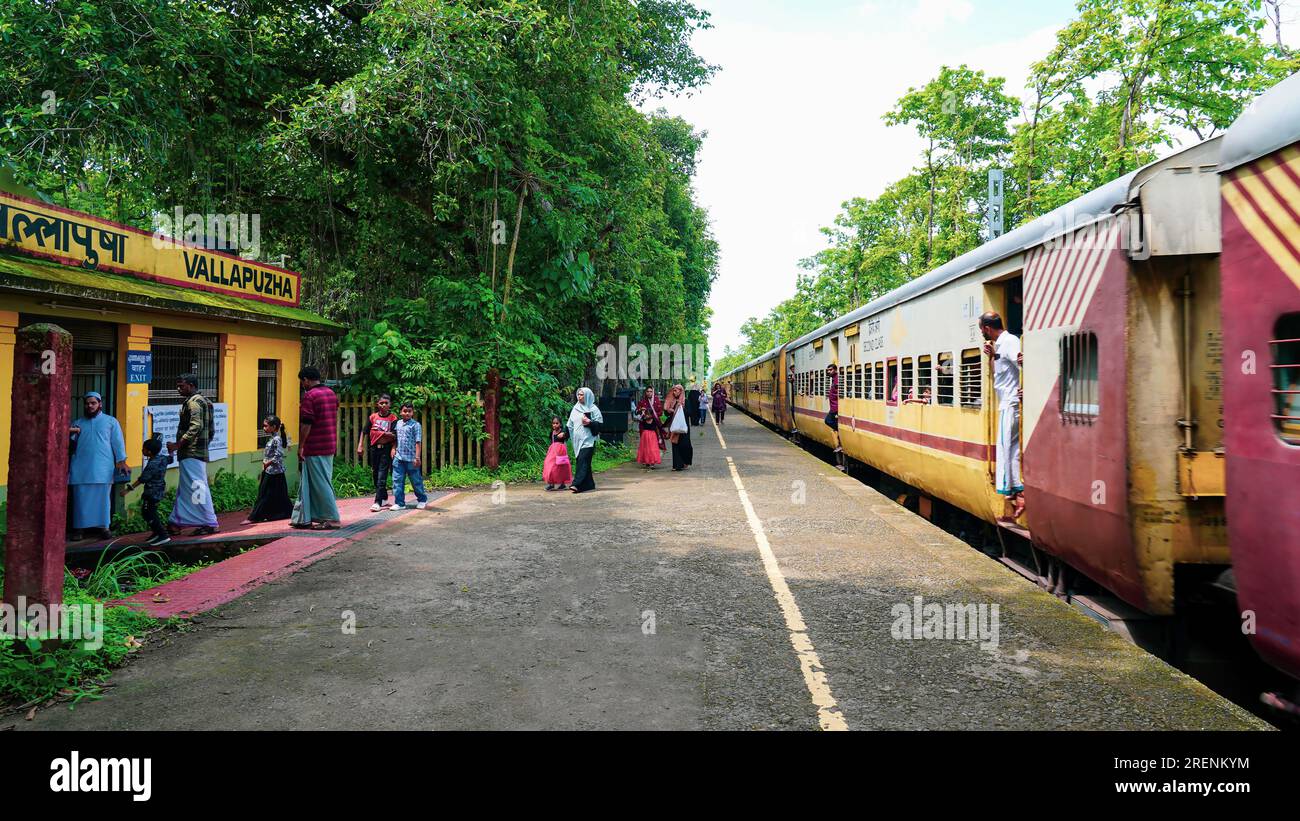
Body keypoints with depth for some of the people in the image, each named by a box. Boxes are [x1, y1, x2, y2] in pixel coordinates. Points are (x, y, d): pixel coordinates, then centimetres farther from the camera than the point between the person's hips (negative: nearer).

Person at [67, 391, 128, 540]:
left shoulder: (111, 421, 10)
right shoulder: (77, 423, 17)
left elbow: (118, 442, 5)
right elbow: (70, 445, 16)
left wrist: (121, 460, -5)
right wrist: (70, 435, -6)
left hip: (103, 468, -2)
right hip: (81, 468, 2)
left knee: (102, 497, -1)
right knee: (80, 498, 1)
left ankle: (103, 526, 4)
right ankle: (79, 527, 5)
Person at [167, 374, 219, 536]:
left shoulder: (194, 401, -11)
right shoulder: (203, 401, 19)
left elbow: (195, 427, -24)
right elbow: (210, 429, 22)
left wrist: (177, 444, -23)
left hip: (192, 453, -11)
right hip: (200, 451, 11)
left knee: (197, 486, -8)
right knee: (184, 488, 14)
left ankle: (210, 524, -6)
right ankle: (176, 523, 20)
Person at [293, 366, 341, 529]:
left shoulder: (310, 395, -13)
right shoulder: (331, 393, 13)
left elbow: (306, 424, -18)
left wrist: (300, 446, -12)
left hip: (315, 448, -9)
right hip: (330, 447, 9)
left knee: (320, 483, -3)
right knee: (324, 482, 11)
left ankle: (331, 518, -2)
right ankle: (304, 518, 20)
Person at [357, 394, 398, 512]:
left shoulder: (393, 418, -2)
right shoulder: (373, 417, 6)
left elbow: (394, 436, -7)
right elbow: (364, 432, 10)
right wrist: (360, 446, 5)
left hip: (386, 449, -4)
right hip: (374, 449, 4)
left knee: (382, 476, -8)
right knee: (375, 475, 11)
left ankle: (377, 503, -10)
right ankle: (384, 499, 25)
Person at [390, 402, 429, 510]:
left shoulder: (416, 425, -6)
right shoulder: (398, 423, 11)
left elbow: (418, 442, -10)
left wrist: (417, 457, -15)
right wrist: (393, 448, 7)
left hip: (411, 458, -5)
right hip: (398, 457, 5)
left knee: (416, 480, 7)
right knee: (397, 481, 2)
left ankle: (422, 500, 24)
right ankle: (399, 503, 8)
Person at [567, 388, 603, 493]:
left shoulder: (593, 409, 0)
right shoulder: (575, 409, 16)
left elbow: (600, 424, -5)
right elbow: (570, 425, 20)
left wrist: (589, 422, -19)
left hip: (588, 440, -6)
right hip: (577, 440, 6)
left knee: (583, 461, -15)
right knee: (580, 461, 6)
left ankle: (577, 484, -22)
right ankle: (589, 484, 14)